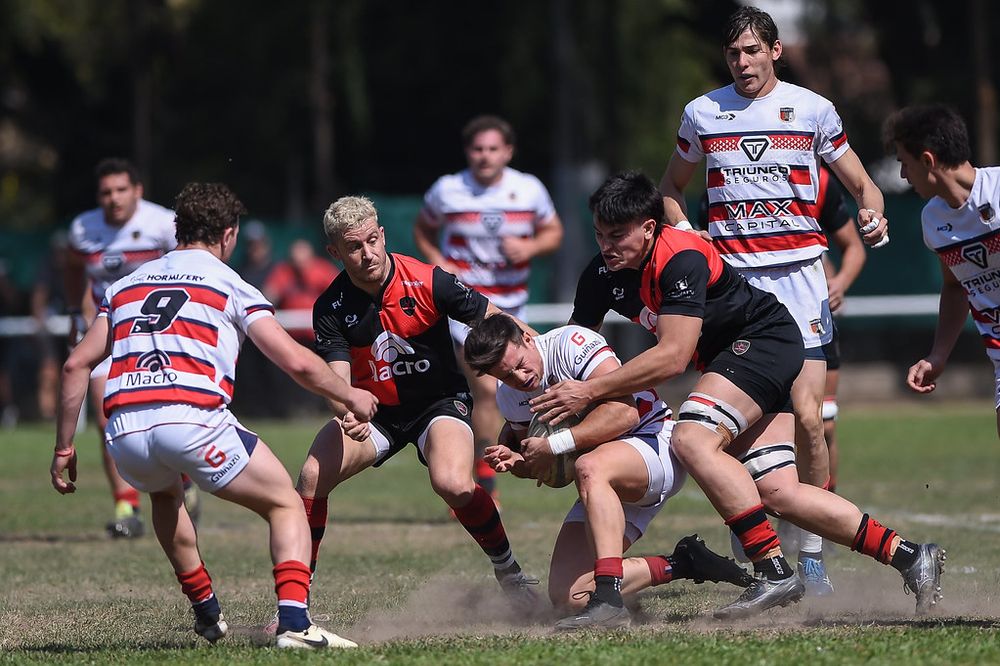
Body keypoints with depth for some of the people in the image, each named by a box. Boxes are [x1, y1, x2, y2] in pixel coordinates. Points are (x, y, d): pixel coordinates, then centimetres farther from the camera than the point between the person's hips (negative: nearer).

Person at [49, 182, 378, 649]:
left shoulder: (126, 284, 27)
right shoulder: (229, 285, 14)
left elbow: (76, 365, 20)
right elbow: (296, 362, 6)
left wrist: (64, 447, 25)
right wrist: (350, 396, 22)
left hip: (124, 430, 5)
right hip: (193, 417, -4)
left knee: (165, 492, 40)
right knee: (286, 505, 13)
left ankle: (206, 612, 37)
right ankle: (294, 623, -8)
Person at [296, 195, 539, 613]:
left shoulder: (427, 282, -19)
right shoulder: (331, 308, -13)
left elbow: (494, 320, -10)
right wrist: (347, 414, -42)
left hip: (440, 402, -3)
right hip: (375, 410, 3)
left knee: (453, 484, -31)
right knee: (312, 476, -18)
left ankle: (508, 571, -6)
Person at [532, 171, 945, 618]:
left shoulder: (681, 259, -26)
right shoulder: (606, 274, -1)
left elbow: (673, 357, -31)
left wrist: (591, 391, -31)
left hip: (766, 341, -9)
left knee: (692, 440, -28)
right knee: (778, 494, -4)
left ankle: (773, 572, -28)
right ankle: (909, 556, 1)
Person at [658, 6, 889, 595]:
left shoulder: (813, 109, 5)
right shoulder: (702, 113, 9)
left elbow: (861, 183, 13)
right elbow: (672, 187, 24)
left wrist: (873, 216, -9)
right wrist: (685, 234, 5)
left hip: (798, 276, -1)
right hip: (729, 278, 1)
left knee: (808, 417, -9)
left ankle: (813, 553, -2)